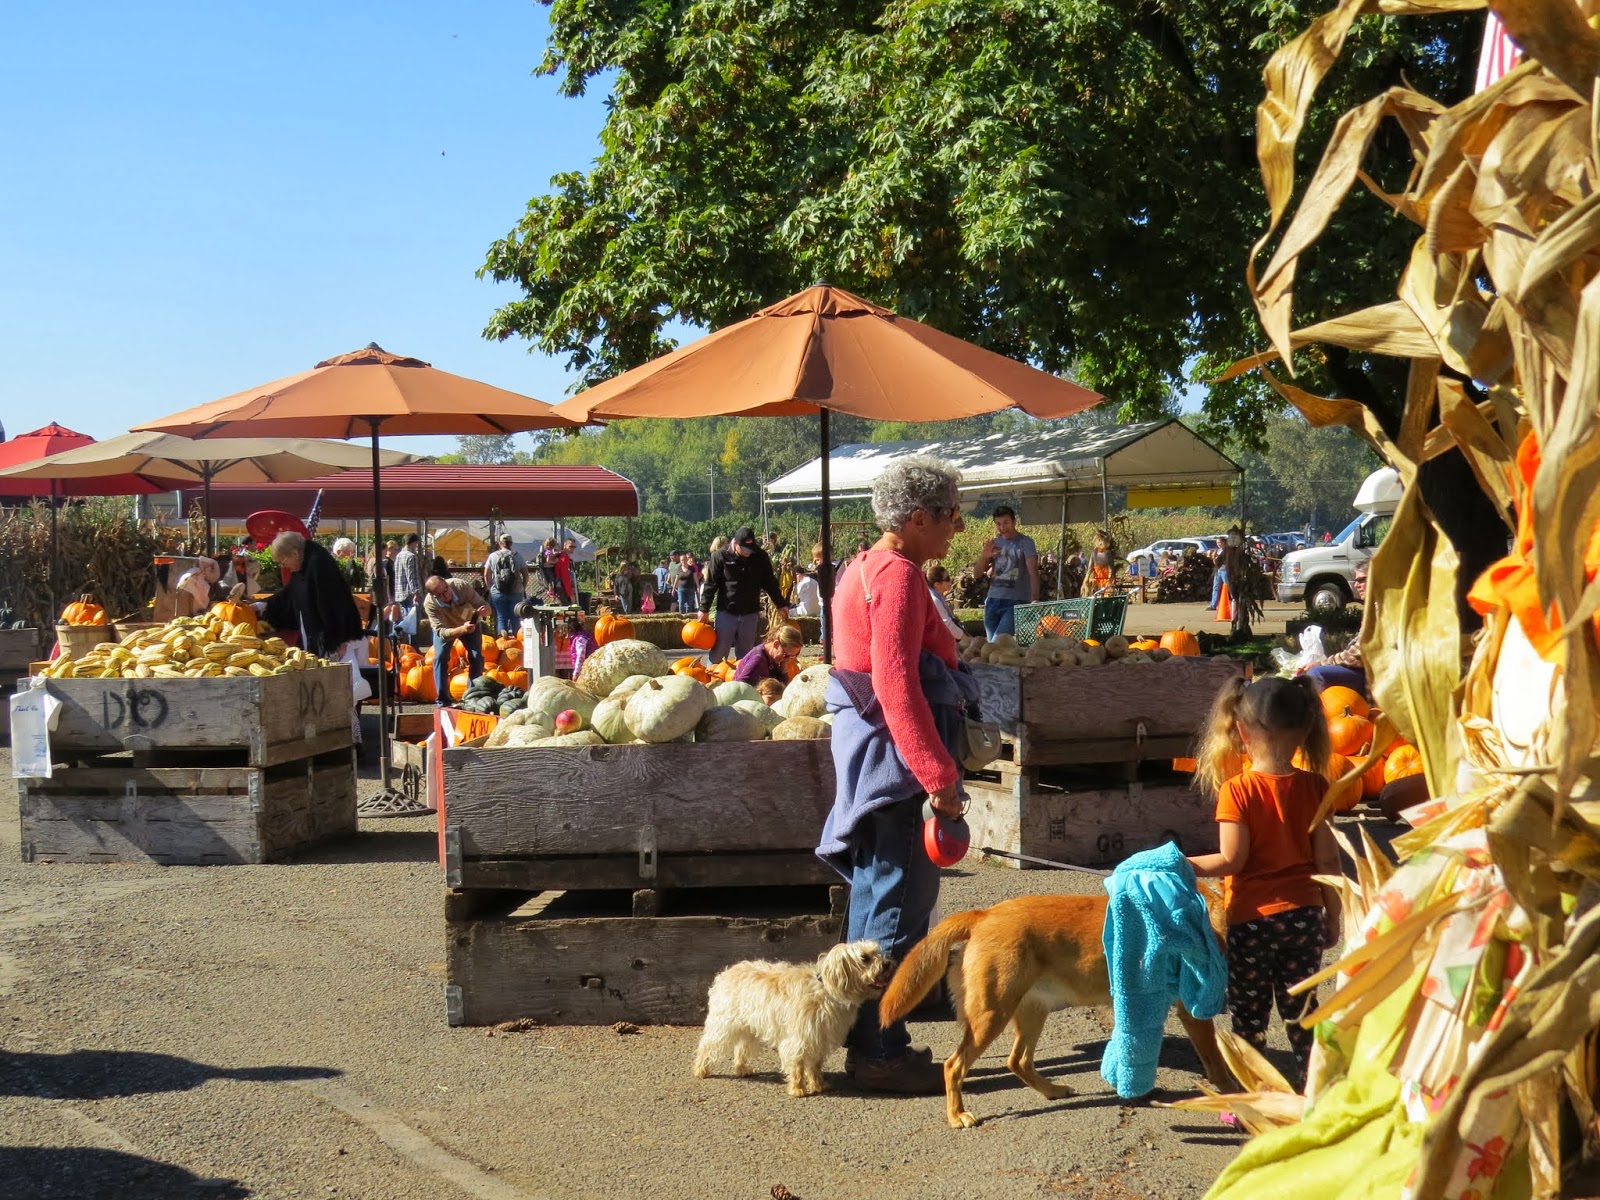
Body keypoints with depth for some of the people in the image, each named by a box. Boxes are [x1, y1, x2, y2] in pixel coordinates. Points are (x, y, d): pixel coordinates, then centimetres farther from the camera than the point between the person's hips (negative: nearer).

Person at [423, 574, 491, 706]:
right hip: (445, 628, -1)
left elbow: (487, 608, -28)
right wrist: (461, 629, -58)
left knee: (476, 658, -12)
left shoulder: (461, 586, -35)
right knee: (440, 657, -19)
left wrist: (485, 610, -53)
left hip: (469, 623, 1)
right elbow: (441, 632, -40)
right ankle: (442, 700, -12)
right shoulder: (429, 604, -36)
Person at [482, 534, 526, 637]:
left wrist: (490, 588, 13)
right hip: (515, 592, 0)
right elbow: (525, 574, 1)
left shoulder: (493, 556, 1)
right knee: (515, 618, 9)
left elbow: (486, 575, 2)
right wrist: (522, 587, 14)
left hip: (498, 593, 0)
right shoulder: (518, 556, 0)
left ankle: (502, 636, -14)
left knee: (501, 618, 5)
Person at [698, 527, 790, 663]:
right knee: (718, 654, 2)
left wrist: (781, 604, 13)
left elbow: (770, 583, 10)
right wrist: (704, 609, -3)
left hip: (750, 614, 2)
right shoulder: (721, 557, -8)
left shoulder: (760, 557, -1)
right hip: (726, 612, -2)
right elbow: (710, 585, -4)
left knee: (745, 656, 9)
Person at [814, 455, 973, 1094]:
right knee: (898, 910, -4)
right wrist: (940, 775, -23)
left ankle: (870, 1042, 23)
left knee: (876, 902, 15)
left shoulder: (865, 570, 16)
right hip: (897, 760, -11)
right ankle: (881, 1053, 2)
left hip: (868, 755, 11)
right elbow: (898, 686, -24)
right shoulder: (899, 576, -16)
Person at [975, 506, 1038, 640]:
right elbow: (978, 573, 13)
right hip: (993, 600, 6)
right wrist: (984, 556, -8)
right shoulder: (994, 543, 12)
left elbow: (1033, 572, -13)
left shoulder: (1025, 543, -3)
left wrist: (1034, 599, -25)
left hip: (1016, 602, -6)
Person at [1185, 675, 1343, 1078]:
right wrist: (1333, 917, 10)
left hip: (1252, 920, -3)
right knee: (1300, 1011, 14)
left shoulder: (1237, 791, -14)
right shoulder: (1314, 787, -3)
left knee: (1249, 1017, 8)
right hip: (1305, 916, 3)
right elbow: (1327, 860, 0)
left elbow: (1232, 860, -16)